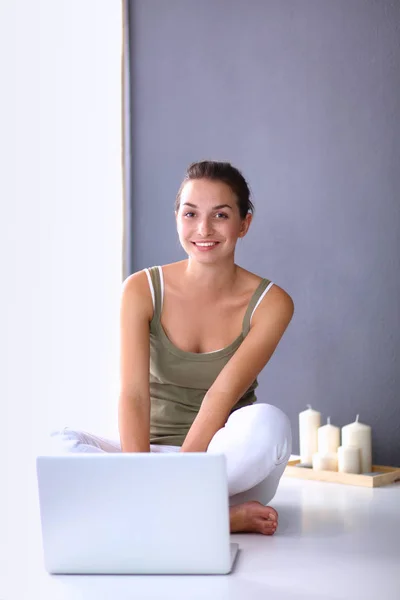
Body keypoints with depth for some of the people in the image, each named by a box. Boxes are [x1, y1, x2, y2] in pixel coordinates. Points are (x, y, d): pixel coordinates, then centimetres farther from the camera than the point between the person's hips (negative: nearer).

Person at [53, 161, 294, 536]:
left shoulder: (270, 303, -7)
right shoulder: (142, 290, -5)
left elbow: (221, 398, -18)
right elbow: (133, 394, -15)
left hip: (233, 464, -1)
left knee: (268, 423, -34)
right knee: (59, 443, -26)